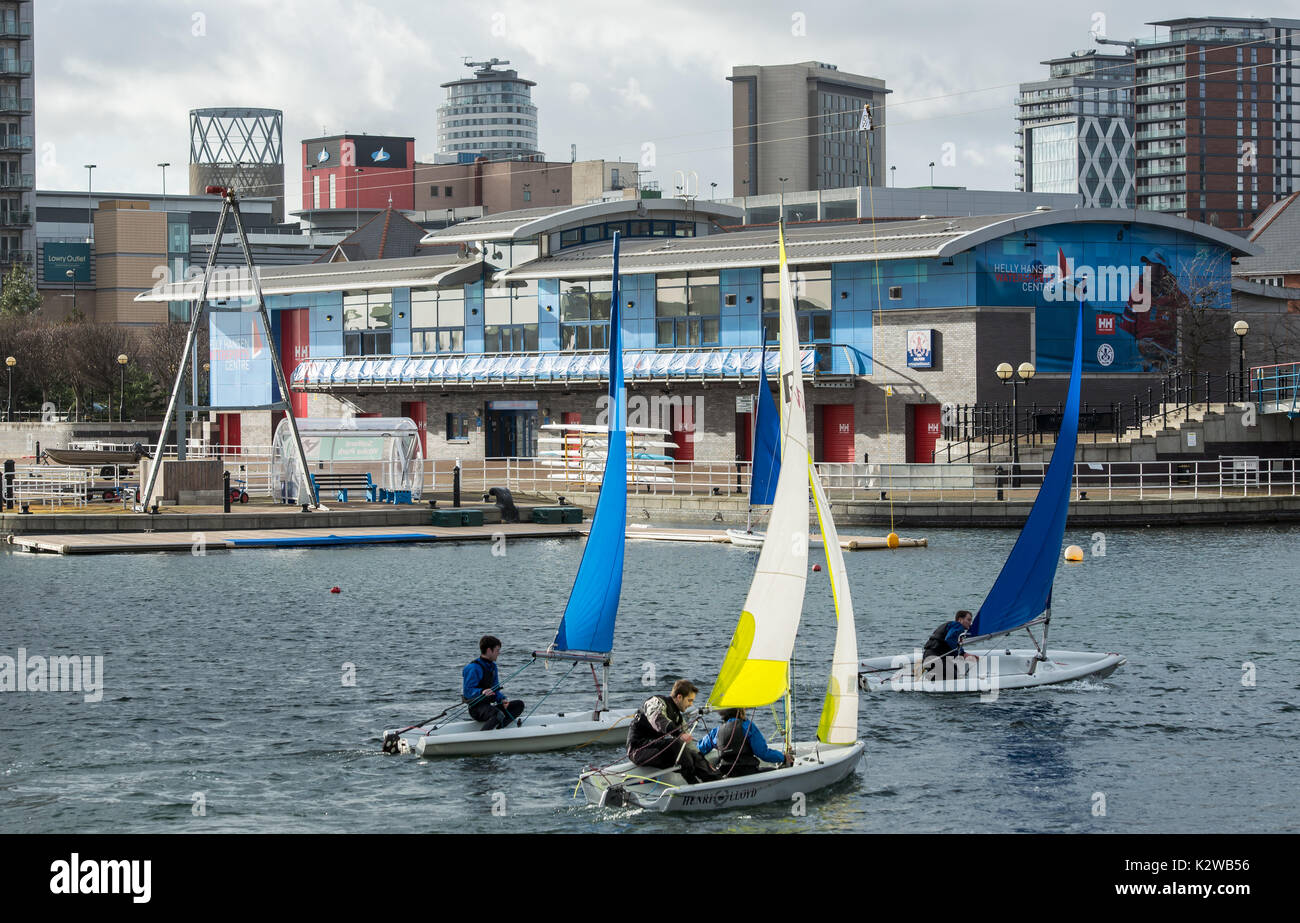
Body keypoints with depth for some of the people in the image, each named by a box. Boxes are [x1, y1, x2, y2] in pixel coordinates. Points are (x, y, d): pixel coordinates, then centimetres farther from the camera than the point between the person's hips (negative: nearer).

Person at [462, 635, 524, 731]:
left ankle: (499, 728, -16)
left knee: (519, 704, 3)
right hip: (476, 708, -10)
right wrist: (482, 692, -38)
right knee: (498, 715, -37)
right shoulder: (474, 668, -14)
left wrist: (502, 699, -5)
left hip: (489, 705, 10)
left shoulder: (493, 666, 15)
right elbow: (467, 692, -20)